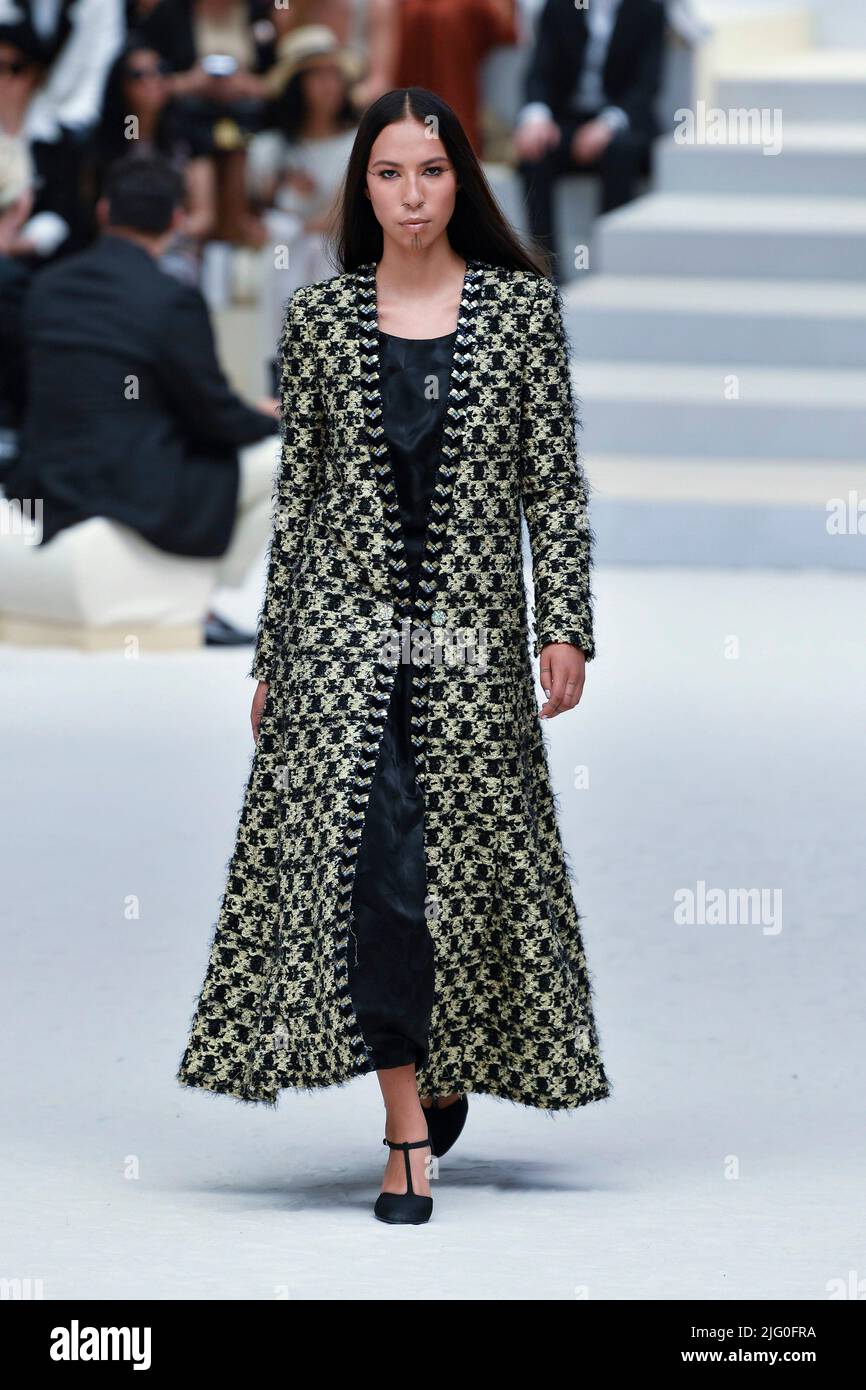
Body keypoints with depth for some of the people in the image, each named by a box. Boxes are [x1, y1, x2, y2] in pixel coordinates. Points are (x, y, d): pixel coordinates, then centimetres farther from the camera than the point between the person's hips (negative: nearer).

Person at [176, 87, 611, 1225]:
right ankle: (410, 1125, -9)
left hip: (473, 624, 0)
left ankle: (455, 1059, 33)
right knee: (370, 858, -10)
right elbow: (298, 490, 9)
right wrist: (271, 655, 8)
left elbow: (554, 481, 2)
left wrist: (565, 626, -5)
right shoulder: (320, 318, 5)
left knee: (468, 859, 5)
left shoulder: (523, 306, 3)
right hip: (345, 616, 0)